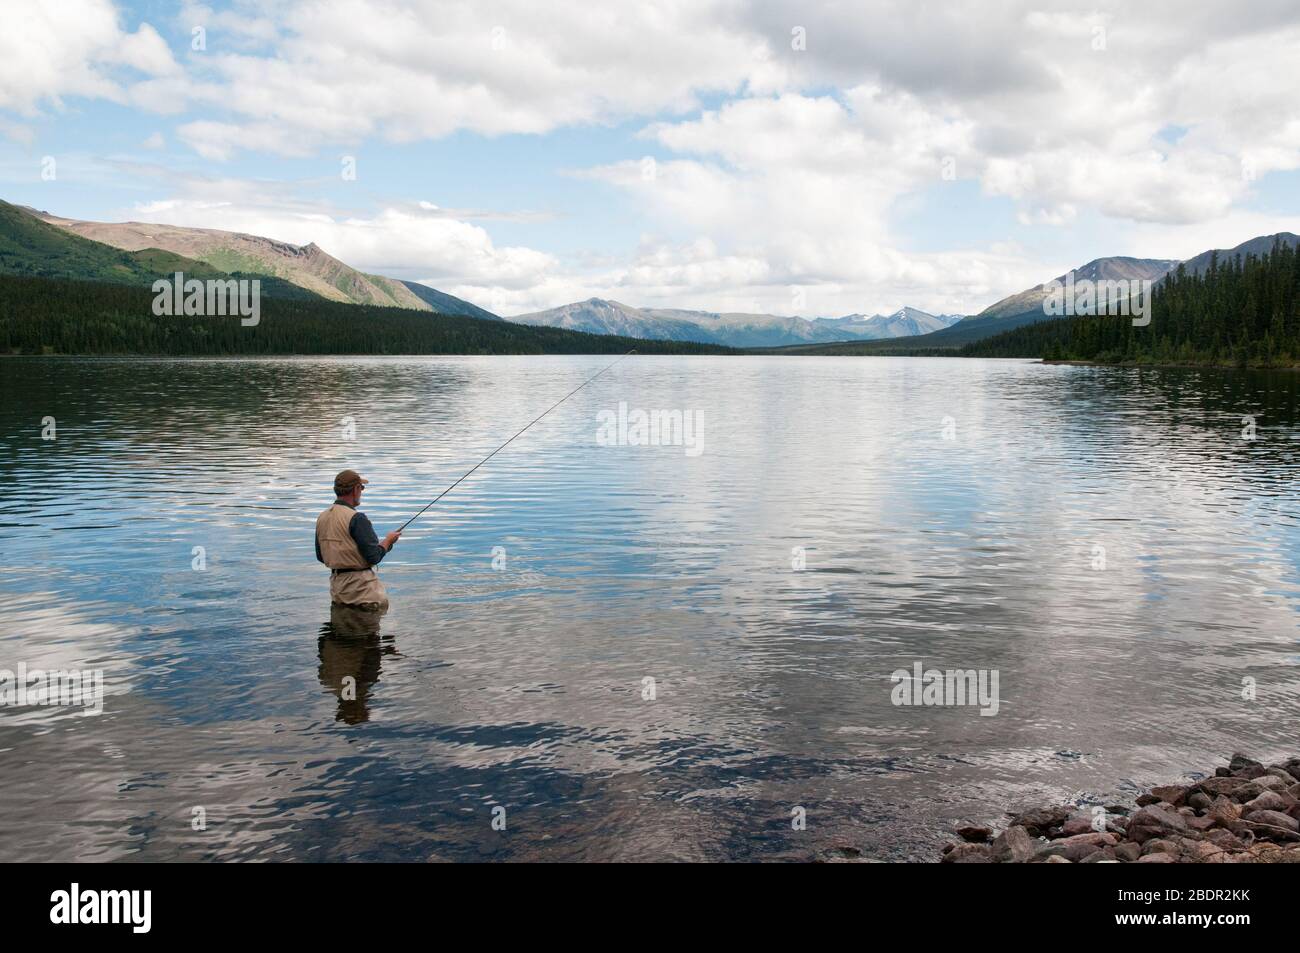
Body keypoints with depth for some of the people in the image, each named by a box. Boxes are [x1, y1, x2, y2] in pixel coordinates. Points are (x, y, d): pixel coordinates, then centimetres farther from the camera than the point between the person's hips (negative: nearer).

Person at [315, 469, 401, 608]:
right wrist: (388, 540, 2)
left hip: (336, 586, 8)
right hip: (360, 587, -8)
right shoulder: (356, 518, -17)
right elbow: (374, 557, -16)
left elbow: (320, 556, 16)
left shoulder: (322, 517, 7)